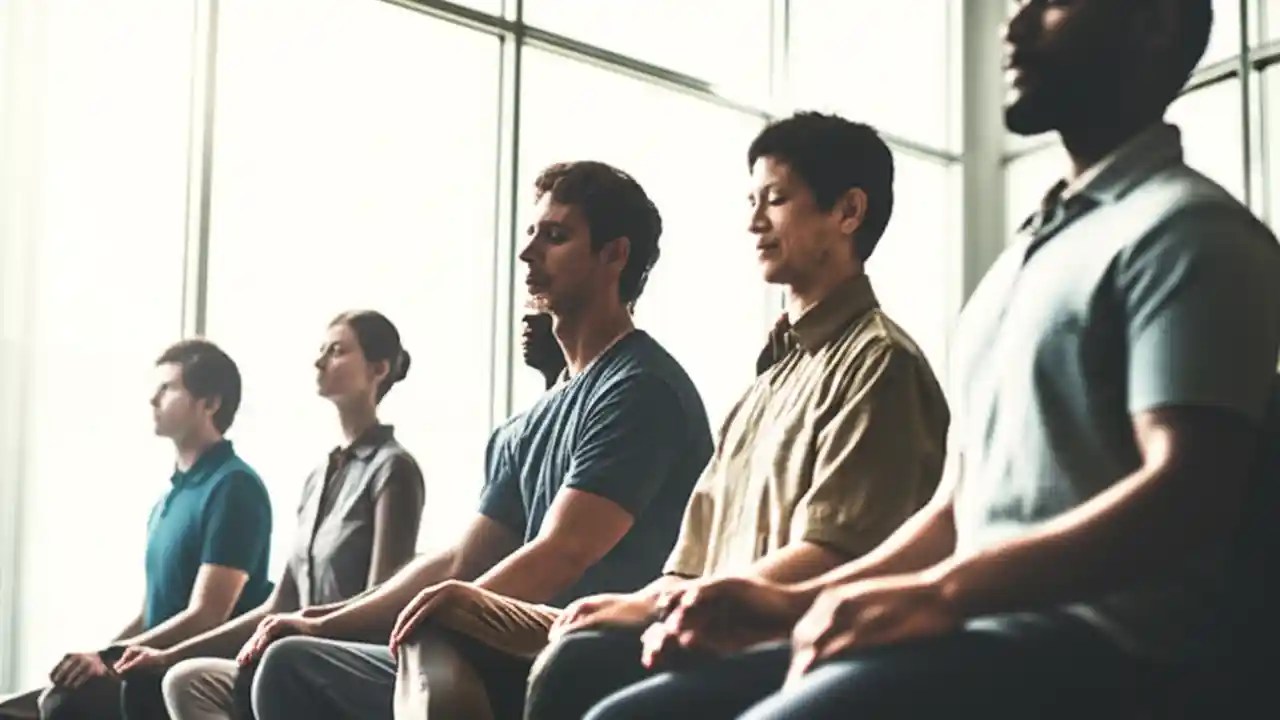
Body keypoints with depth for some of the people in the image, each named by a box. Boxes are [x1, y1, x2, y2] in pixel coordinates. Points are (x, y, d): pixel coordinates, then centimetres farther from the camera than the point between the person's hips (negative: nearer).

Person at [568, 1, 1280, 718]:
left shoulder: (1188, 229, -3)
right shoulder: (1030, 253, 26)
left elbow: (1189, 492, -17)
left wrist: (938, 594, -25)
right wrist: (798, 600, 12)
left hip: (1101, 645, -8)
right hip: (982, 629, 9)